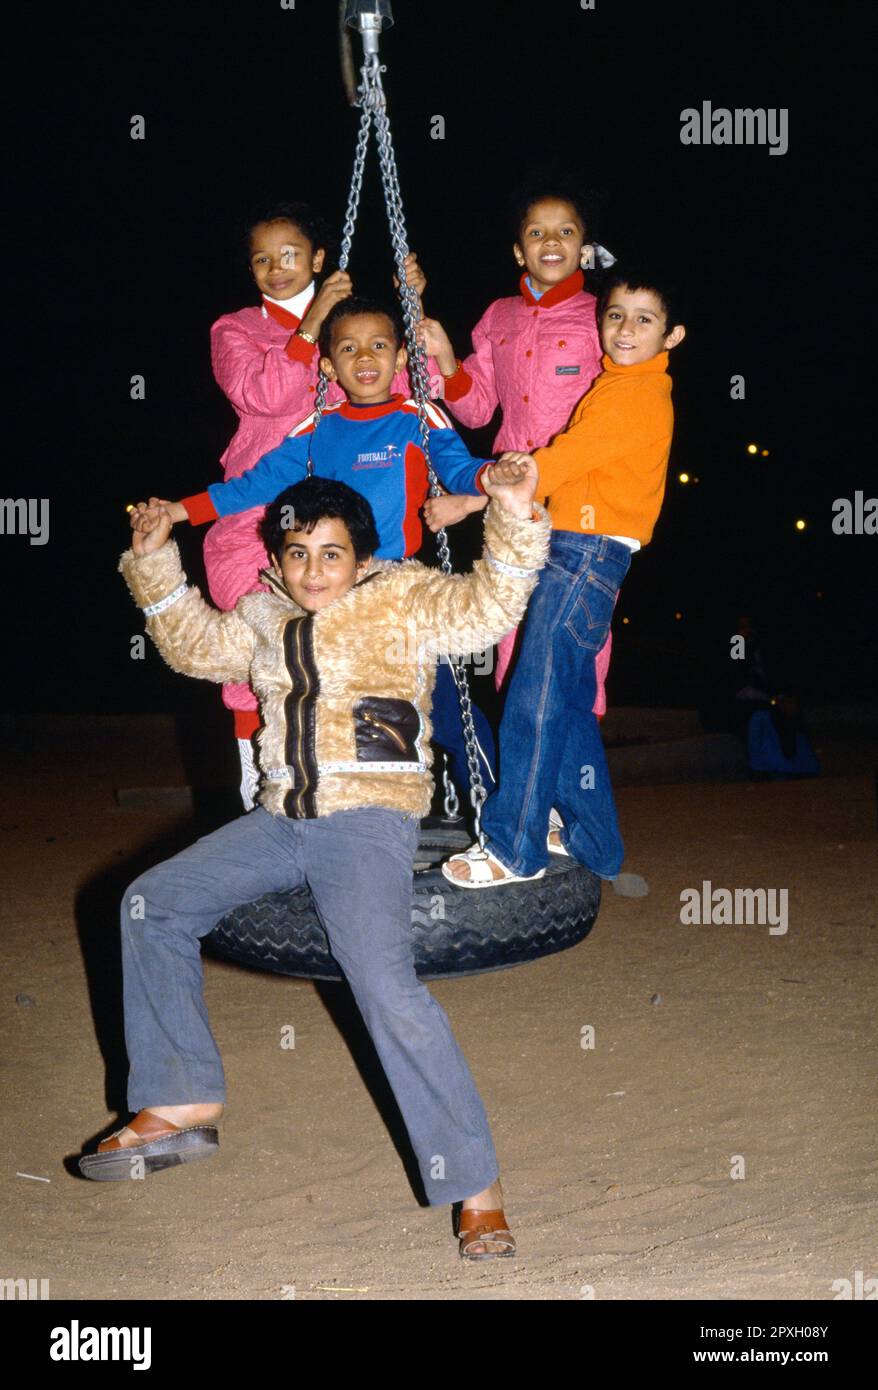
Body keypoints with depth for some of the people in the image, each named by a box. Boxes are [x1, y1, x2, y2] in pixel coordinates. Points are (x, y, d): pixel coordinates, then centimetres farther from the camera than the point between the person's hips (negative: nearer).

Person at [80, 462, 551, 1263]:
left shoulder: (401, 599, 1)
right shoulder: (266, 616, 17)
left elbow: (486, 605, -12)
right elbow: (196, 646, 30)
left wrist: (514, 517, -25)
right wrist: (156, 565, 20)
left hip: (370, 817, -7)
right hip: (283, 819, 7)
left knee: (385, 985, -26)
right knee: (151, 904, 8)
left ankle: (475, 1187, -15)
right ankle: (182, 1104, 16)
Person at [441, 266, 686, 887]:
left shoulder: (634, 396, -13)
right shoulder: (625, 386, 18)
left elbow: (559, 462, -14)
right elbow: (571, 461, 19)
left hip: (587, 553, -10)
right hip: (578, 553, 10)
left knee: (537, 700, -8)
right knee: (570, 700, 14)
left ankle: (515, 849, -3)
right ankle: (592, 839, 23)